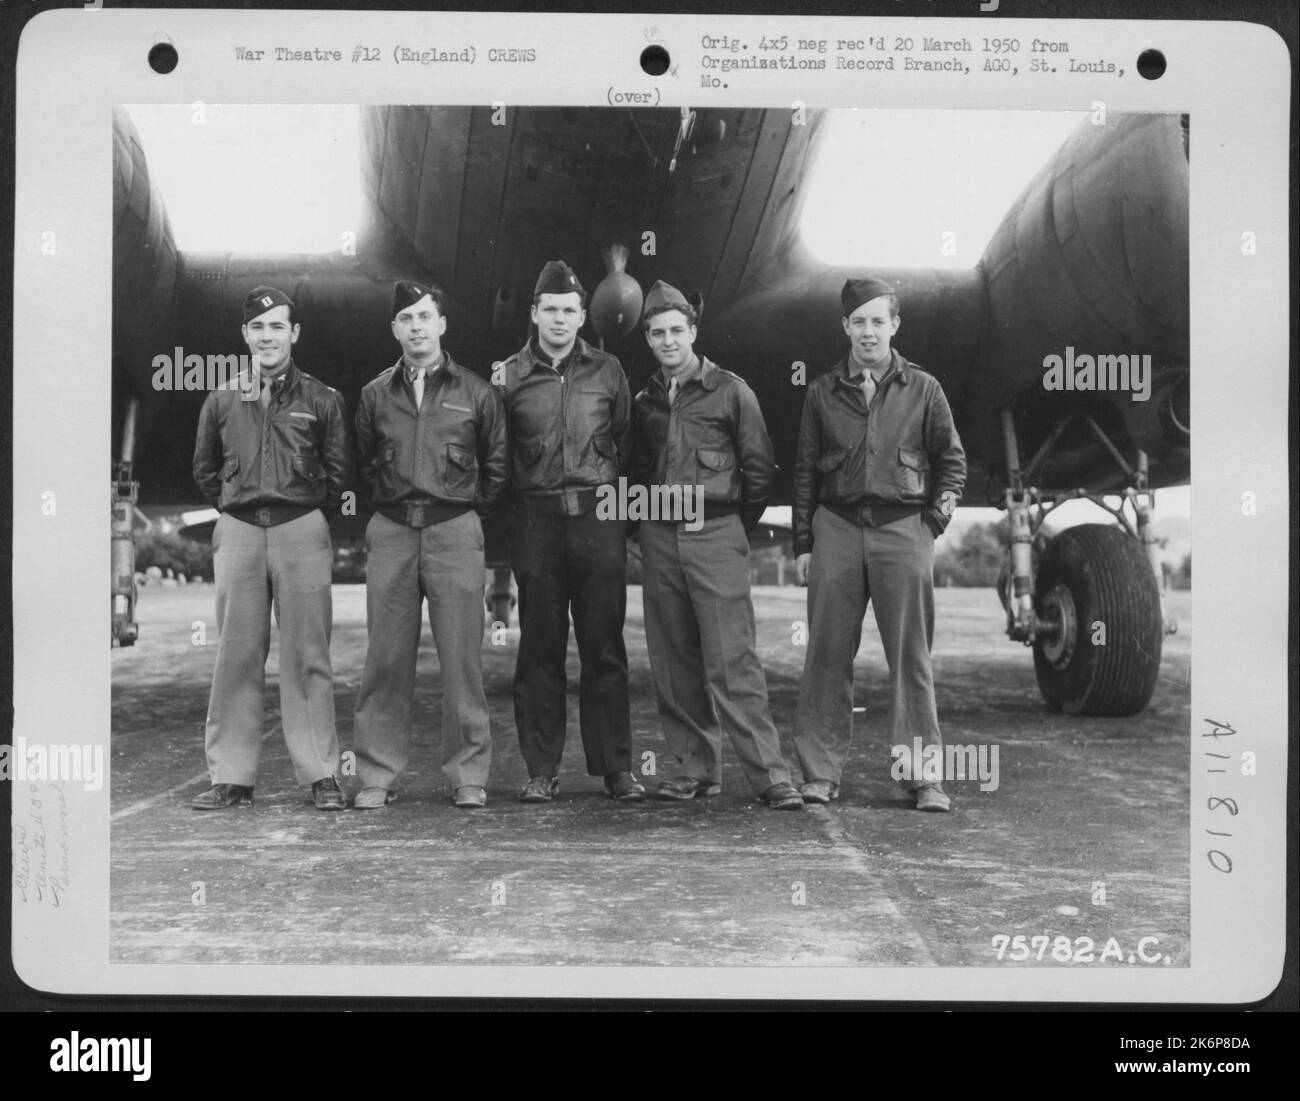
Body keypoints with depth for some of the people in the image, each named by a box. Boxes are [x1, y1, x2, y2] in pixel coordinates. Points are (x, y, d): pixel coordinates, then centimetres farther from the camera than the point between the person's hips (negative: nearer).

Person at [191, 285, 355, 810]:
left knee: (307, 654, -3)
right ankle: (231, 776, 8)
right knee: (236, 655, 3)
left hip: (302, 530, -2)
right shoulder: (222, 402, 12)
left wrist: (315, 511, 5)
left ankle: (321, 774, 1)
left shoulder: (322, 399, 6)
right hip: (238, 532, 2)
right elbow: (205, 469, 22)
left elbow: (340, 471, 9)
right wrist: (233, 508, 13)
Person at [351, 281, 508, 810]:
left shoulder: (475, 392, 6)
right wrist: (387, 503, 14)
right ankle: (377, 776, 9)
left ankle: (468, 775, 5)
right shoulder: (375, 395, 11)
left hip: (455, 531, -2)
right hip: (391, 532, 2)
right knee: (386, 657, 2)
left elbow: (497, 461, 14)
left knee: (461, 657, -3)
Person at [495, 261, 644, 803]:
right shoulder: (509, 376, 7)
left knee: (604, 647, 2)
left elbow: (627, 446, 11)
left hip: (597, 514, 0)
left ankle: (616, 767, 10)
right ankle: (542, 771, 11)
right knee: (540, 649, 4)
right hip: (535, 518, 0)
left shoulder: (607, 371, 9)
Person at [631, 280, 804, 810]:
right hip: (659, 538, 5)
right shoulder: (645, 402, 13)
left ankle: (769, 773, -9)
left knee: (732, 661, -11)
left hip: (716, 536, -5)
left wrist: (738, 523, 7)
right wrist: (648, 520, 13)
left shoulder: (730, 391, 1)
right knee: (673, 662, 5)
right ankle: (697, 767, 14)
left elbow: (760, 466, 3)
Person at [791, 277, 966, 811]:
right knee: (827, 653, 0)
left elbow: (952, 461, 13)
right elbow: (805, 471, 12)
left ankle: (925, 777, 6)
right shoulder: (822, 392, 10)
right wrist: (802, 543, 7)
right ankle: (820, 773, 8)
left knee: (911, 656, 0)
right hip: (836, 527, 1)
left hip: (903, 528, -1)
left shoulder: (922, 389, 8)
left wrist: (935, 519, 1)